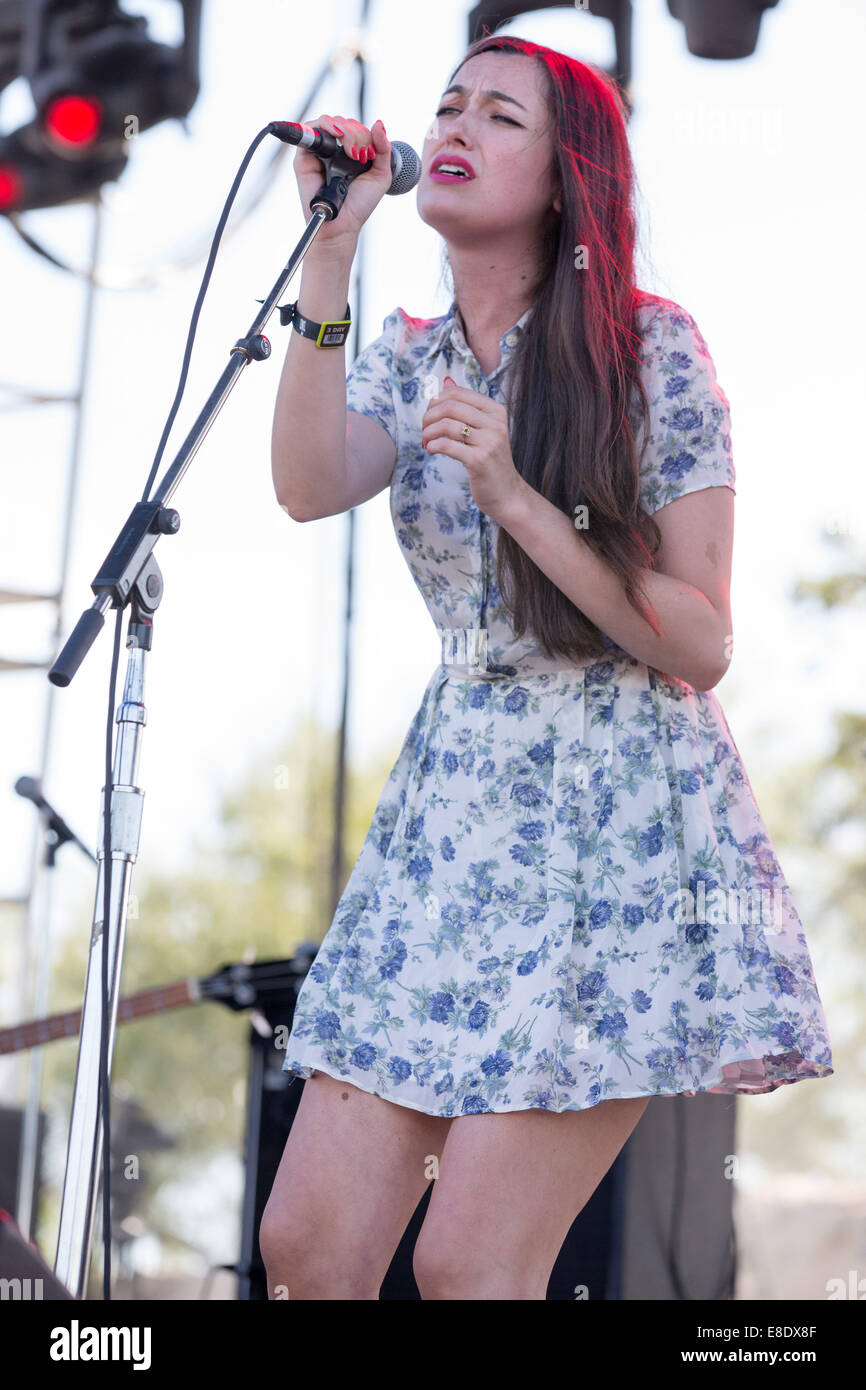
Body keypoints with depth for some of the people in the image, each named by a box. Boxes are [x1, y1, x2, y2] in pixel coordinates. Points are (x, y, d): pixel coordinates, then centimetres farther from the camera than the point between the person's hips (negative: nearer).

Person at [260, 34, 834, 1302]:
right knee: (305, 1245, -2)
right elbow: (309, 485, -12)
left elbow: (700, 648, -8)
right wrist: (330, 251, -15)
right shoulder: (411, 362, 11)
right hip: (454, 806, 5)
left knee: (467, 1266, -10)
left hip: (619, 821, -5)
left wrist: (518, 499, -17)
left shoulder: (648, 346, -4)